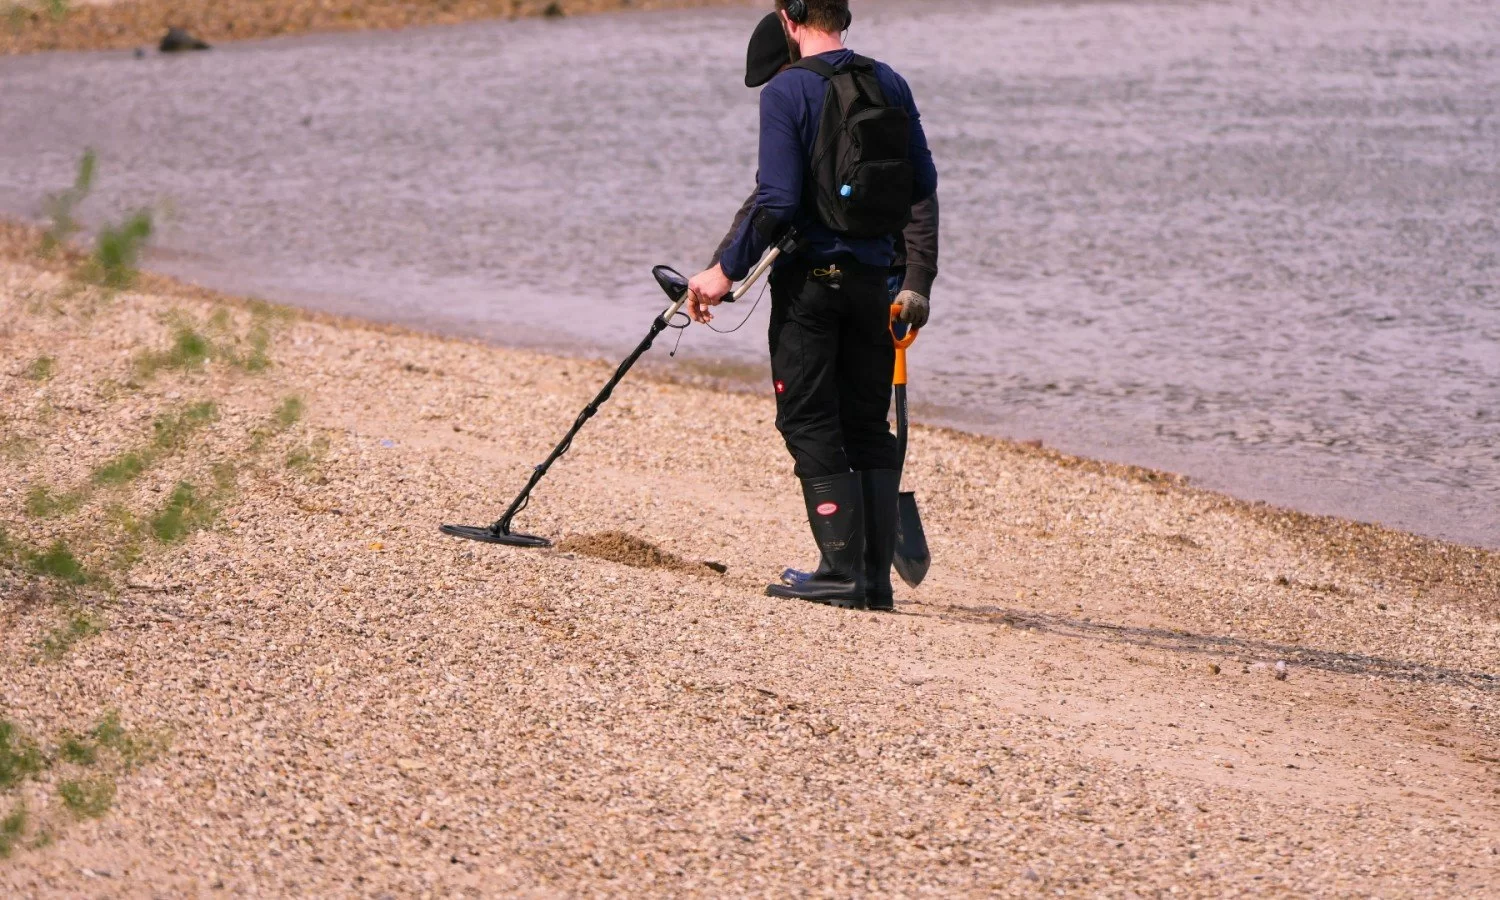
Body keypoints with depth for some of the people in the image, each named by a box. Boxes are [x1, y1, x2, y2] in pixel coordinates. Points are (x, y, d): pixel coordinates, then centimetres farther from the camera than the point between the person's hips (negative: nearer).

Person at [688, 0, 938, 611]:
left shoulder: (786, 90, -10)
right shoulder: (889, 84, 8)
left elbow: (776, 200, -17)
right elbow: (923, 187, 9)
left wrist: (727, 270, -10)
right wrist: (918, 280, 16)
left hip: (810, 277, -5)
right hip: (874, 279, 5)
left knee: (810, 426, 1)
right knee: (868, 428, 12)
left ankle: (843, 573, -5)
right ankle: (876, 578, 10)